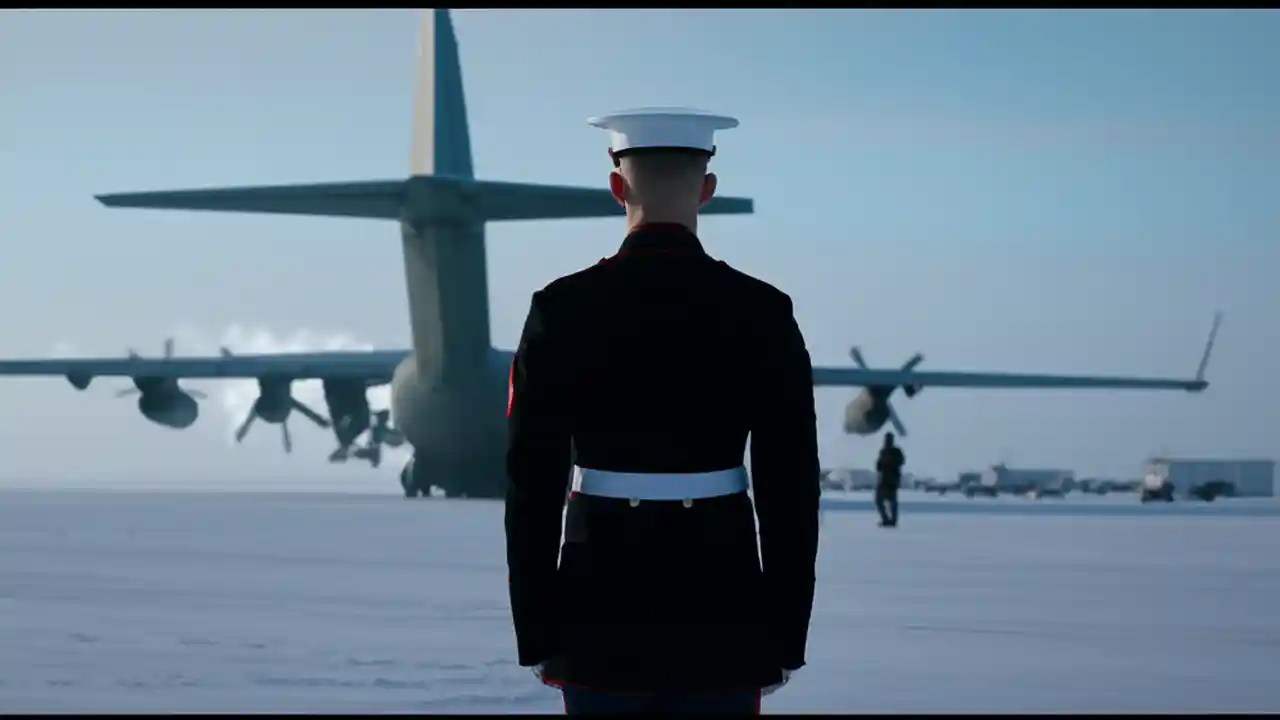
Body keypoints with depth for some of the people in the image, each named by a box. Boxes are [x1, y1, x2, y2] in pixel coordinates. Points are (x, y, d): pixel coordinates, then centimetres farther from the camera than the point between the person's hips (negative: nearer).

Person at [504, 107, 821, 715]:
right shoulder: (762, 313, -5)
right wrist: (786, 637, 5)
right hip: (722, 617, 0)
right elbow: (791, 489, -4)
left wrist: (536, 636, 3)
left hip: (604, 616, 0)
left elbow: (531, 484, -5)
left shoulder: (562, 310, -6)